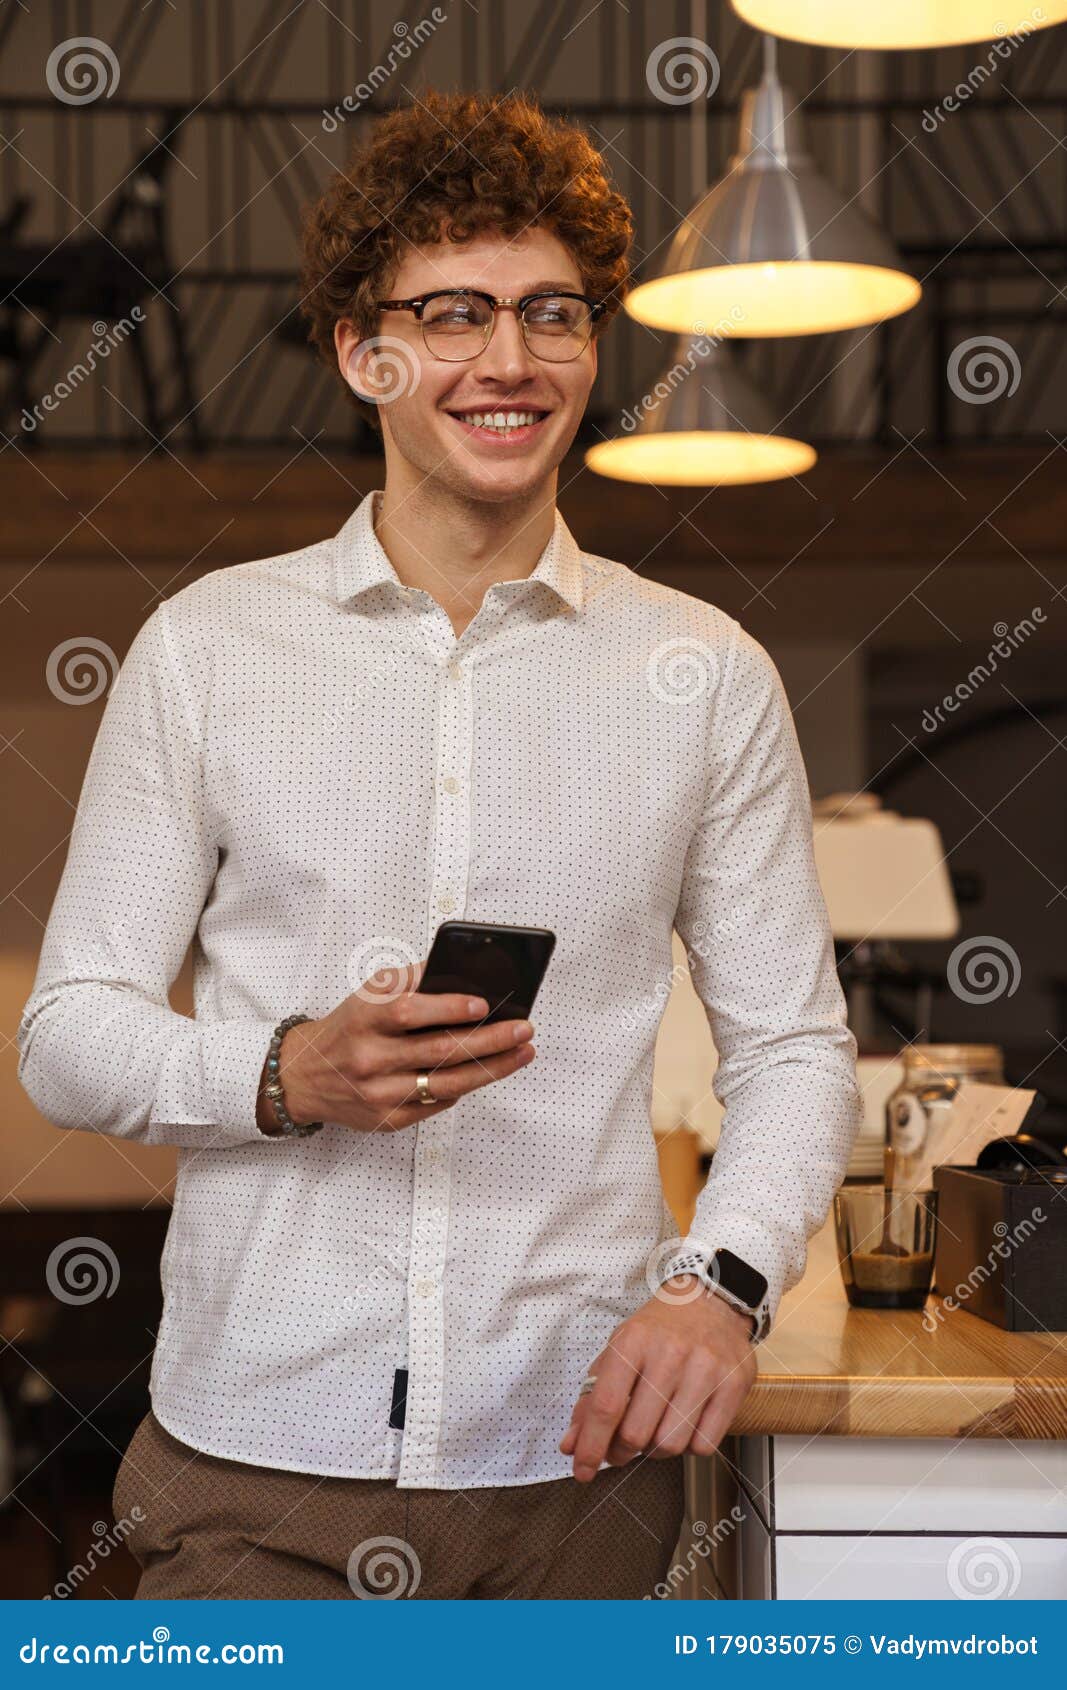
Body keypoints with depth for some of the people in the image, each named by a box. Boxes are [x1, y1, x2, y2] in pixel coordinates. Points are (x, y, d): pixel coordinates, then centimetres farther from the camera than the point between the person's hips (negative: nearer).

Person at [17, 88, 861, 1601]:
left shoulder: (706, 672, 4)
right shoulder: (207, 646, 2)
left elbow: (795, 1047, 6)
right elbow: (68, 1036, 2)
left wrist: (721, 1279, -12)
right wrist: (290, 1073, -17)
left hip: (575, 1451, 1)